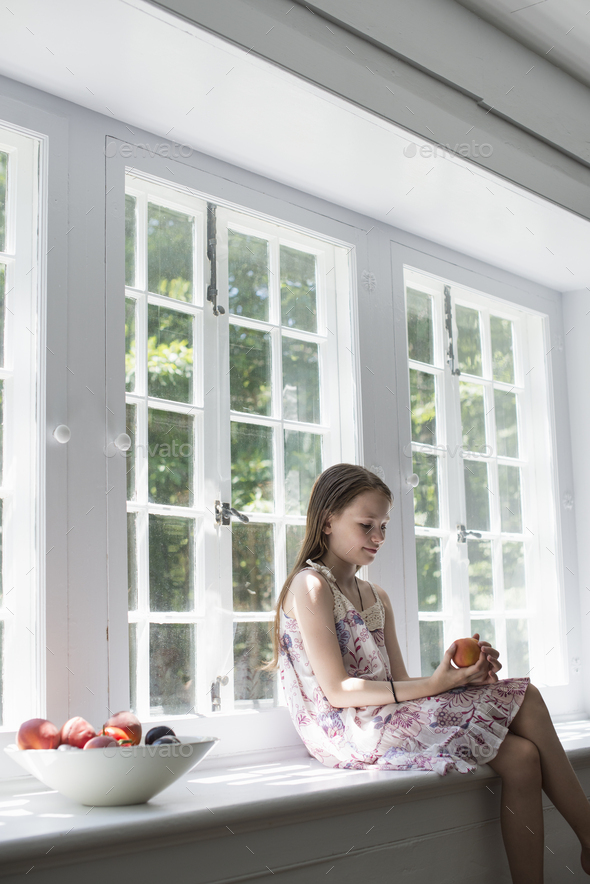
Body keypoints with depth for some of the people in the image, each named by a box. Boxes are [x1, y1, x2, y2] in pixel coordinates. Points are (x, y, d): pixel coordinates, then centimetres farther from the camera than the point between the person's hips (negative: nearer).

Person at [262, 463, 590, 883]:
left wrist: (462, 678, -9)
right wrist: (433, 685, -21)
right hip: (346, 733, -8)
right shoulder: (310, 586, -8)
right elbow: (337, 691, -16)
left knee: (522, 758, -14)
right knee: (523, 699, -14)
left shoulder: (377, 597, 19)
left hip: (386, 720, 8)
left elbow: (398, 684, 11)